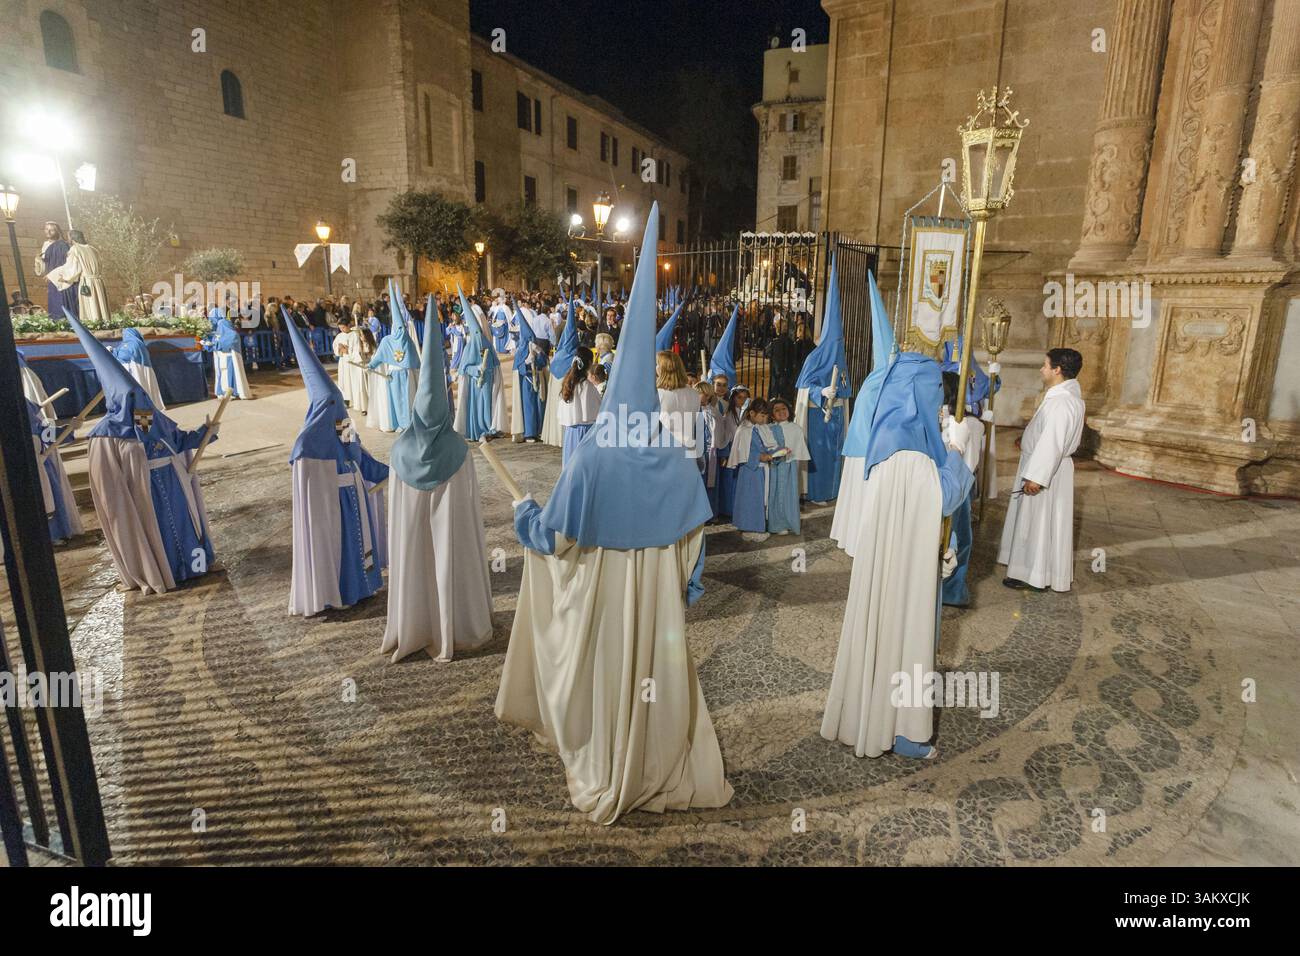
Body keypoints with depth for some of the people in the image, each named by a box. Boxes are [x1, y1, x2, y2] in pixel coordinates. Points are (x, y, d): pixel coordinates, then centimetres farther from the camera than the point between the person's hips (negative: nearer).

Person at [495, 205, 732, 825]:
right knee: (659, 676, 16)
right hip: (659, 598, 3)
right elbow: (695, 538, 1)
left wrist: (524, 513, 9)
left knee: (605, 679, 14)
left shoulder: (590, 459, -17)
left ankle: (606, 780, 31)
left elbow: (557, 536, -10)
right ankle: (667, 771, 30)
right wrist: (687, 585, 15)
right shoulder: (676, 464, -6)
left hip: (600, 598, -2)